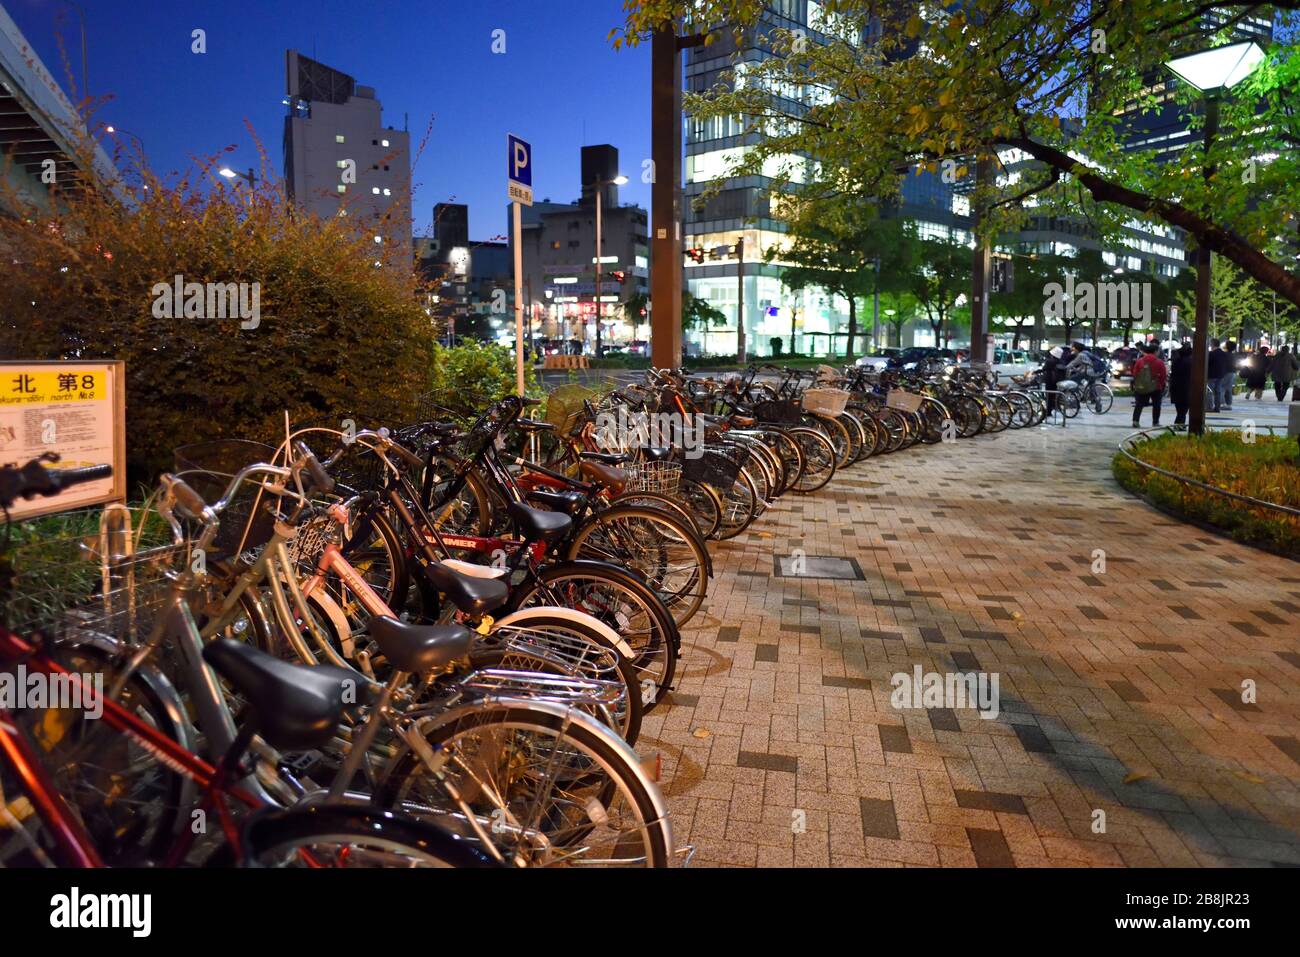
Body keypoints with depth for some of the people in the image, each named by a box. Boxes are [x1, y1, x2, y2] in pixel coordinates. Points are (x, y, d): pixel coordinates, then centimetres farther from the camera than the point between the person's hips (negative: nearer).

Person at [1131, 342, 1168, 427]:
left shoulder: (1139, 361, -2)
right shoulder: (1159, 362, -7)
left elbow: (1134, 374, 0)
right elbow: (1163, 375, -7)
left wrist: (1136, 383, 12)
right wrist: (1161, 385, 7)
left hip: (1141, 387, 2)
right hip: (1156, 387, -2)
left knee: (1139, 404, 8)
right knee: (1156, 405, 10)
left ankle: (1135, 421, -4)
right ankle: (1155, 422, 9)